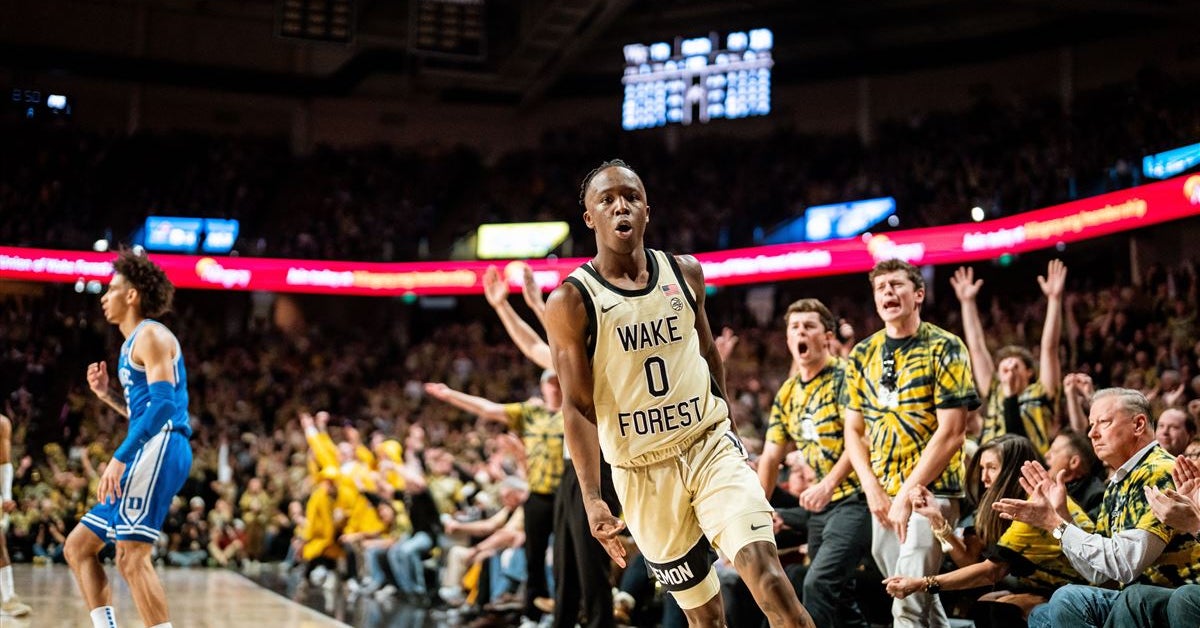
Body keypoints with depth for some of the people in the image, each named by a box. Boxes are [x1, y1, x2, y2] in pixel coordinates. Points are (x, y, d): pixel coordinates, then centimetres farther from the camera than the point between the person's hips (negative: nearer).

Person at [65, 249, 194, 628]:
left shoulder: (151, 335, -6)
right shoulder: (133, 344, 25)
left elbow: (163, 404, -19)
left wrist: (120, 458, -23)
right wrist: (106, 394, 19)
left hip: (159, 452, -11)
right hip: (148, 455, 11)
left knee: (131, 557, -17)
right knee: (78, 546, 12)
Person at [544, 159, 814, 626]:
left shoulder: (685, 272, 4)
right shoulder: (571, 300, -8)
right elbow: (577, 406, -10)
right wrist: (591, 498, -17)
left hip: (711, 445, 2)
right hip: (642, 470, -2)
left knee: (769, 579, -18)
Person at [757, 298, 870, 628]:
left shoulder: (845, 376, -10)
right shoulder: (787, 394, 12)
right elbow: (771, 457, 15)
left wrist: (828, 484, -28)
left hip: (855, 498, -8)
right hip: (821, 506, 8)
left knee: (818, 583, -20)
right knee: (838, 594, 10)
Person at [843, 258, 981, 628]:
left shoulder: (944, 348, -6)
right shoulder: (863, 355, 9)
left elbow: (951, 432, -12)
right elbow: (854, 429, 12)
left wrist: (907, 494, -15)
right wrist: (873, 489, -2)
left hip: (931, 490, -5)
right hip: (882, 496, 5)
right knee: (920, 595, 12)